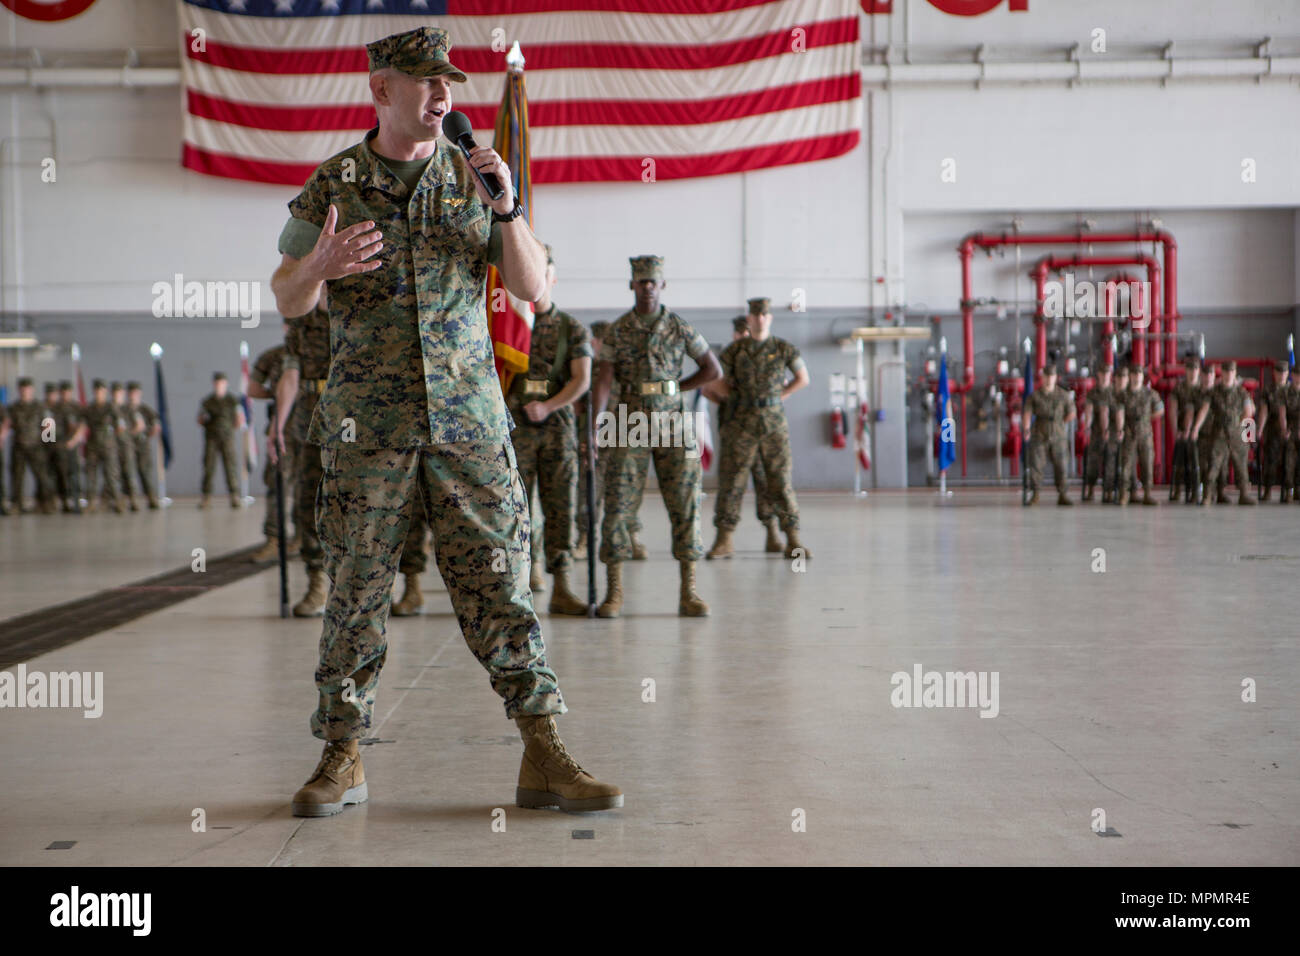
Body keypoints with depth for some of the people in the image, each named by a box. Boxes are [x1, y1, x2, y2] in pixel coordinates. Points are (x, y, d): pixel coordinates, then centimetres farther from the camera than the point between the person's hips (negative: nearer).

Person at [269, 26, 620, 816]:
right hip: (367, 423, 0)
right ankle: (343, 757, 16)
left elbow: (534, 289, 4)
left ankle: (545, 757, 2)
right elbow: (287, 301, 8)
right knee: (357, 589, 3)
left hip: (469, 417, 1)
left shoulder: (474, 179, 8)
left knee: (500, 582, -2)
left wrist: (508, 208, -12)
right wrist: (319, 267, -15)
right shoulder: (332, 184, 5)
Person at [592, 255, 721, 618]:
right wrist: (597, 421, -17)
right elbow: (604, 380, -3)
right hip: (630, 425, 0)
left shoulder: (680, 327, 5)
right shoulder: (617, 330, 4)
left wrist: (677, 388, 5)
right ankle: (613, 592, 3)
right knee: (618, 504, -5)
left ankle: (688, 593, 5)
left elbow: (714, 369, 10)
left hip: (673, 423, 0)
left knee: (685, 505, -1)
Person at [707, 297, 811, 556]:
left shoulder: (783, 348, 4)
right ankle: (724, 541, 6)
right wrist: (740, 397, 10)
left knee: (782, 481, 0)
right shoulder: (735, 350, 4)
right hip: (742, 423, 0)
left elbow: (803, 378, 13)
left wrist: (779, 396, 5)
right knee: (731, 480, -1)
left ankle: (794, 543, 4)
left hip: (775, 422, 0)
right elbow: (717, 383, 7)